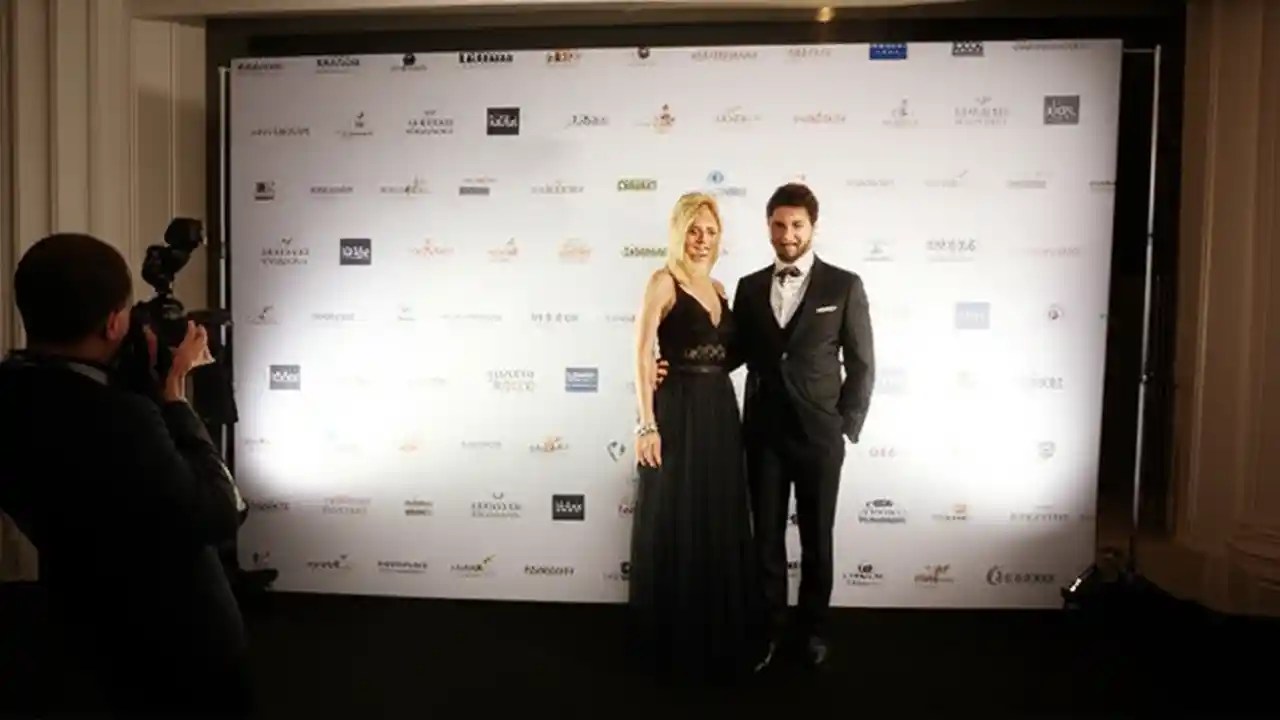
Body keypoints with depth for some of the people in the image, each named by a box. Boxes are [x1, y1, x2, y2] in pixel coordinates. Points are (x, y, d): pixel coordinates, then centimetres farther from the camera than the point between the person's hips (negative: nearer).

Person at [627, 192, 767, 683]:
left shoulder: (718, 288, 14)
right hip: (678, 413, -7)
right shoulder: (663, 282, -7)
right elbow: (643, 354, -14)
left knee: (722, 527, 14)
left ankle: (721, 637, 31)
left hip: (720, 412, 7)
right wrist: (648, 424, -20)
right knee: (676, 528, 3)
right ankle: (674, 643, 21)